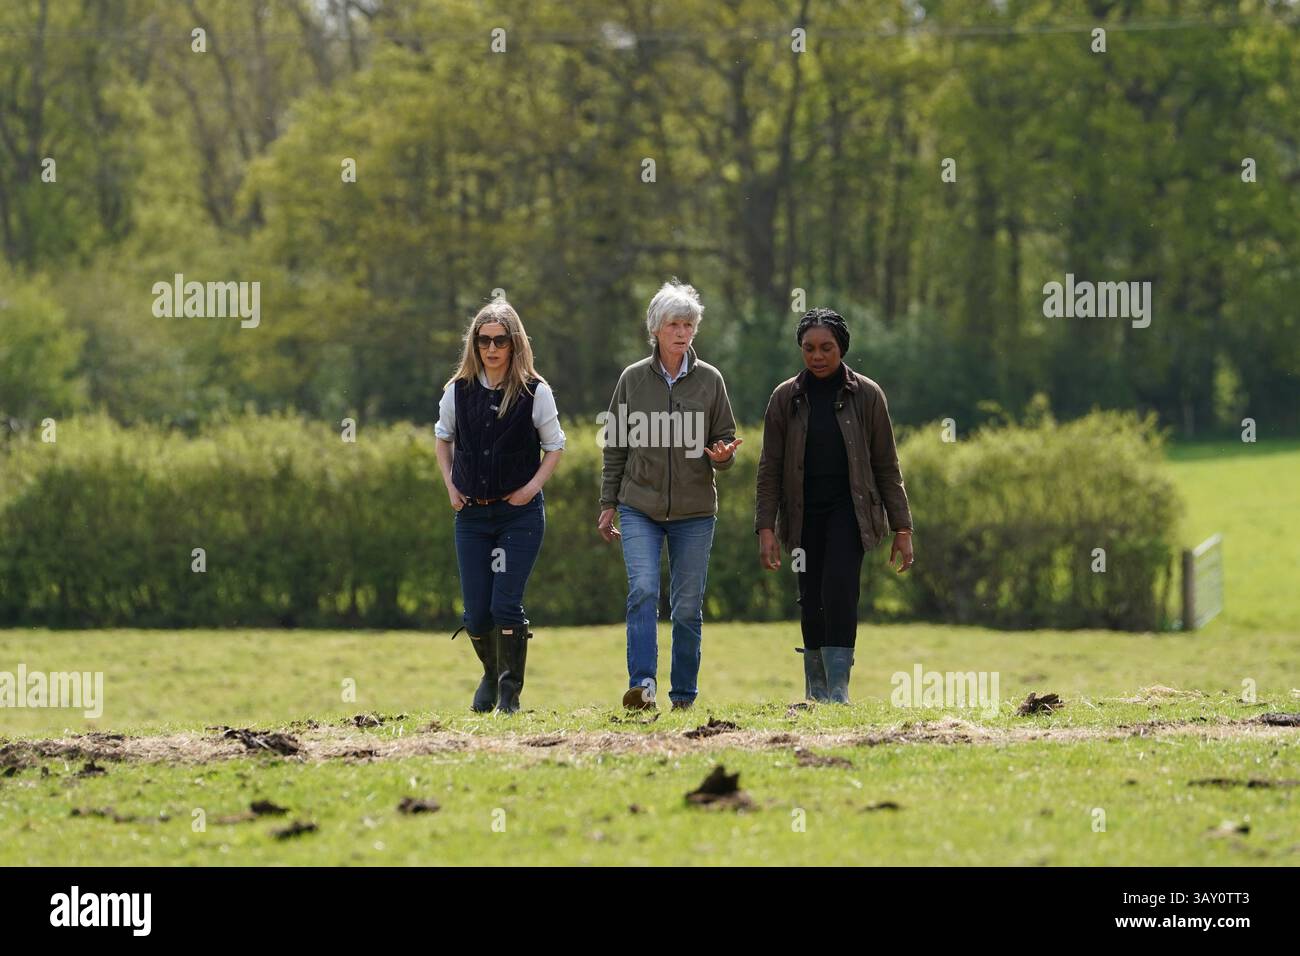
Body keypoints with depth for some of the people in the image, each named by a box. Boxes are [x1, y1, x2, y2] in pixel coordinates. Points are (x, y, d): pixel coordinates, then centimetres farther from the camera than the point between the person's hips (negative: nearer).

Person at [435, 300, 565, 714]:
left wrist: (533, 486, -8)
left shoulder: (534, 392, -6)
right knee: (476, 612, 2)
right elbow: (443, 437, 19)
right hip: (471, 514, 3)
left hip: (520, 513, -3)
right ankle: (491, 675, 31)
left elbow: (555, 446, 5)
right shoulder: (459, 391, 2)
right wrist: (450, 485, 8)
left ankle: (510, 693, 0)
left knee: (506, 605, -13)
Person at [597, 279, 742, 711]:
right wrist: (608, 505, 6)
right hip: (640, 508, -1)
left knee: (688, 606, 3)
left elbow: (726, 442, 8)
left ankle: (684, 696, 11)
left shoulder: (709, 380, 4)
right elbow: (616, 447, 9)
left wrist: (722, 456, -16)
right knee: (643, 590, -19)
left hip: (694, 511, 1)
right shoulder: (633, 379, 4)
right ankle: (642, 683, -24)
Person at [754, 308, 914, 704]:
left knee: (839, 590, -19)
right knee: (811, 604, 3)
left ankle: (837, 690, -23)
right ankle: (816, 691, 13)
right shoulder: (785, 398, 3)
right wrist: (766, 528, -4)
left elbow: (886, 466, 4)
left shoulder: (866, 395, 1)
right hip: (804, 515, 2)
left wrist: (901, 528, 2)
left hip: (848, 509, -2)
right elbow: (770, 469, 4)